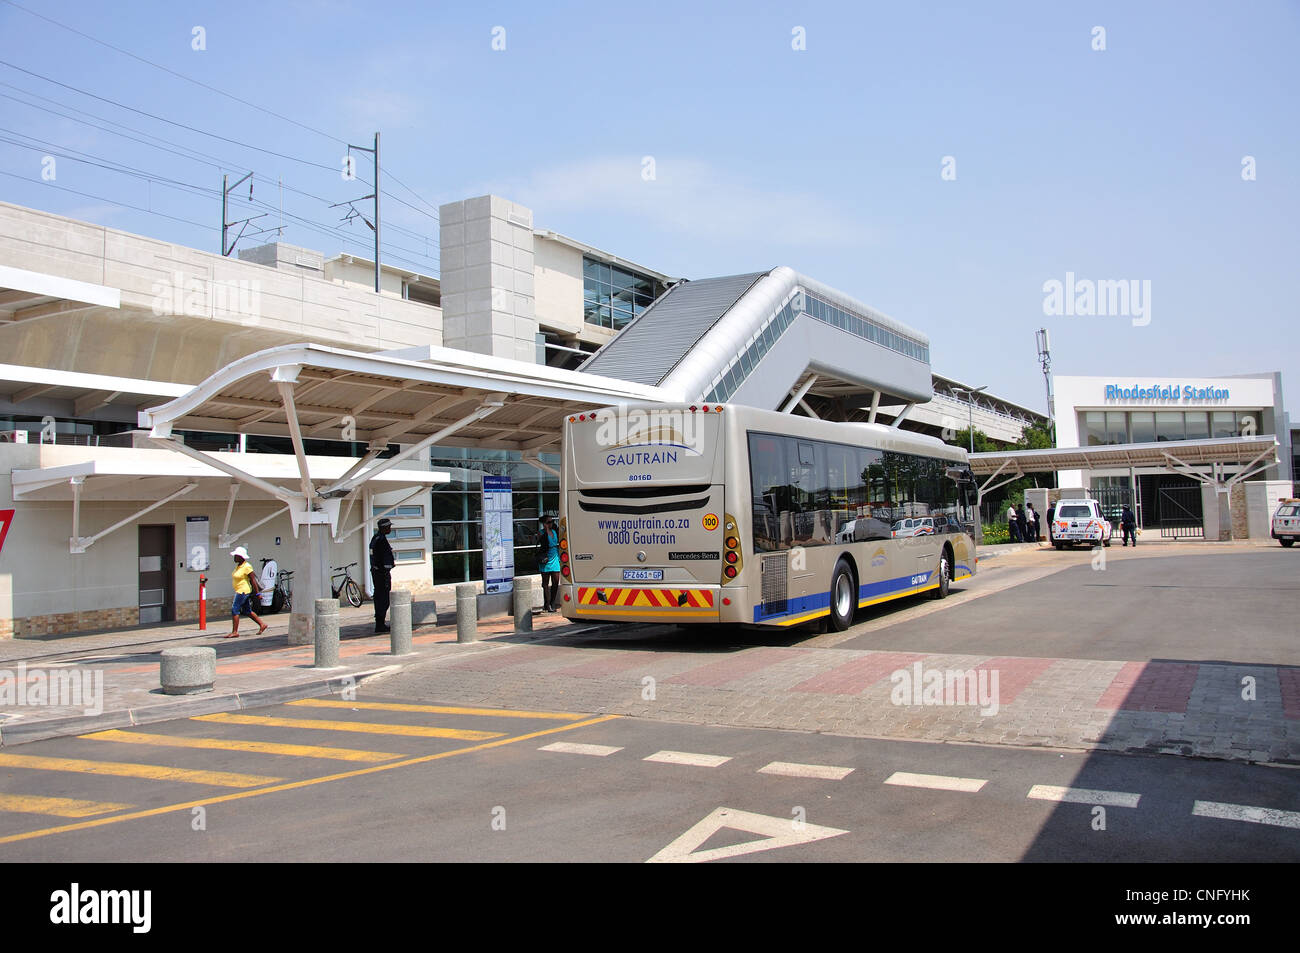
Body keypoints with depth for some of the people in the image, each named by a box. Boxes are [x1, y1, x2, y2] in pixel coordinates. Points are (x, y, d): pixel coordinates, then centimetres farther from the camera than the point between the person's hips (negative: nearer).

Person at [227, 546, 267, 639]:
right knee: (247, 611, 13)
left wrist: (257, 593, -18)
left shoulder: (247, 567, -17)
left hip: (243, 591, -10)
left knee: (234, 609, -8)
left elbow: (253, 579, -17)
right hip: (239, 591, 10)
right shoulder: (238, 566, 10)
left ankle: (235, 632, -4)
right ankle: (262, 624, 20)